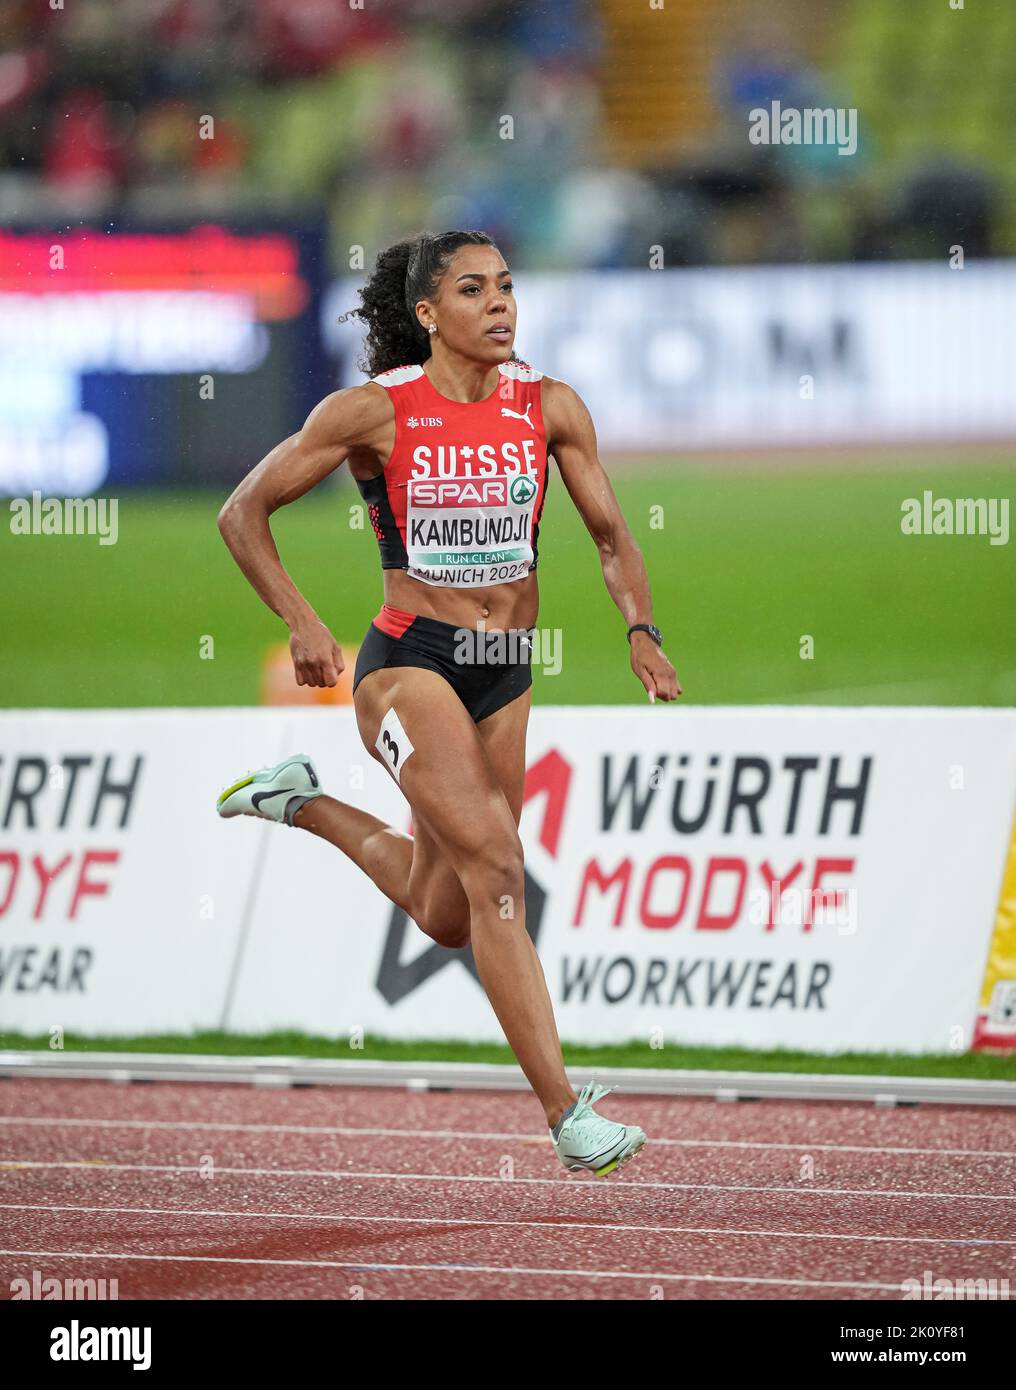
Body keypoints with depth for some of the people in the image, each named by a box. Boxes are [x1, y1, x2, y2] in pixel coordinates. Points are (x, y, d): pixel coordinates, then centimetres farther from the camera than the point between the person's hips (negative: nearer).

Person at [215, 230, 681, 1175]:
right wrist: (300, 623, -13)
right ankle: (566, 1113, -21)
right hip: (408, 662, -6)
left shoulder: (550, 409, 2)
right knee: (495, 867, -22)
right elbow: (243, 512, -1)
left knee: (447, 915, 15)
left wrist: (641, 632, -12)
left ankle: (304, 806, 41)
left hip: (505, 673, 6)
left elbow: (611, 539, 7)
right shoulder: (375, 411, -8)